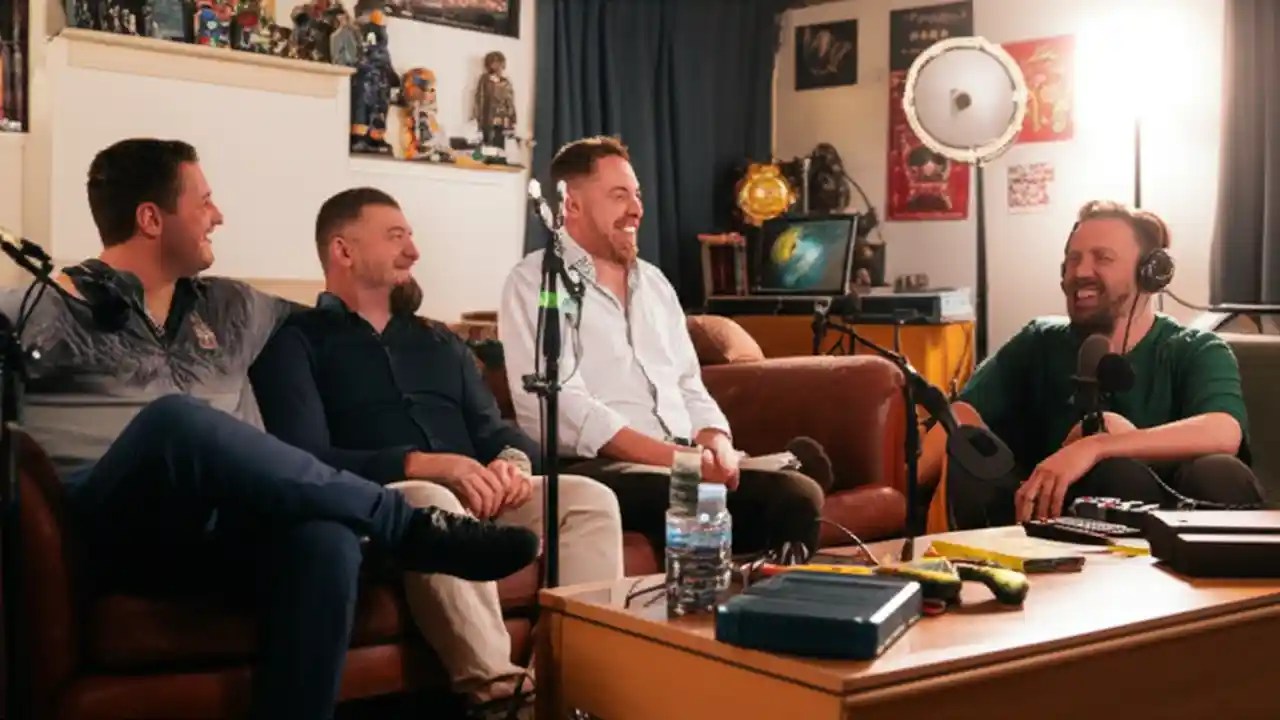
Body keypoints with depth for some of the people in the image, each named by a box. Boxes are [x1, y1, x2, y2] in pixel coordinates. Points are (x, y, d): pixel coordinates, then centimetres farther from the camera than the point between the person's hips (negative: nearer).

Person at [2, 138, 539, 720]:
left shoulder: (231, 309, 25)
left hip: (218, 527, 4)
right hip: (102, 528, -4)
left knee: (325, 538, -33)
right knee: (176, 420, -37)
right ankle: (415, 528, -24)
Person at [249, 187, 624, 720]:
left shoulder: (441, 342, 28)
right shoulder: (297, 342, 7)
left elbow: (496, 430, 18)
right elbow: (305, 459, -9)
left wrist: (514, 462, -8)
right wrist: (422, 465, -21)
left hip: (475, 495, 6)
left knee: (591, 498, -19)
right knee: (433, 503, -40)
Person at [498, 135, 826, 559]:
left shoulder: (653, 282, 22)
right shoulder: (534, 282, -1)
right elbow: (560, 403, -14)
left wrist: (716, 445, -3)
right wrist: (672, 456, -20)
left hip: (687, 464, 7)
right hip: (600, 468, -7)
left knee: (798, 495, -18)